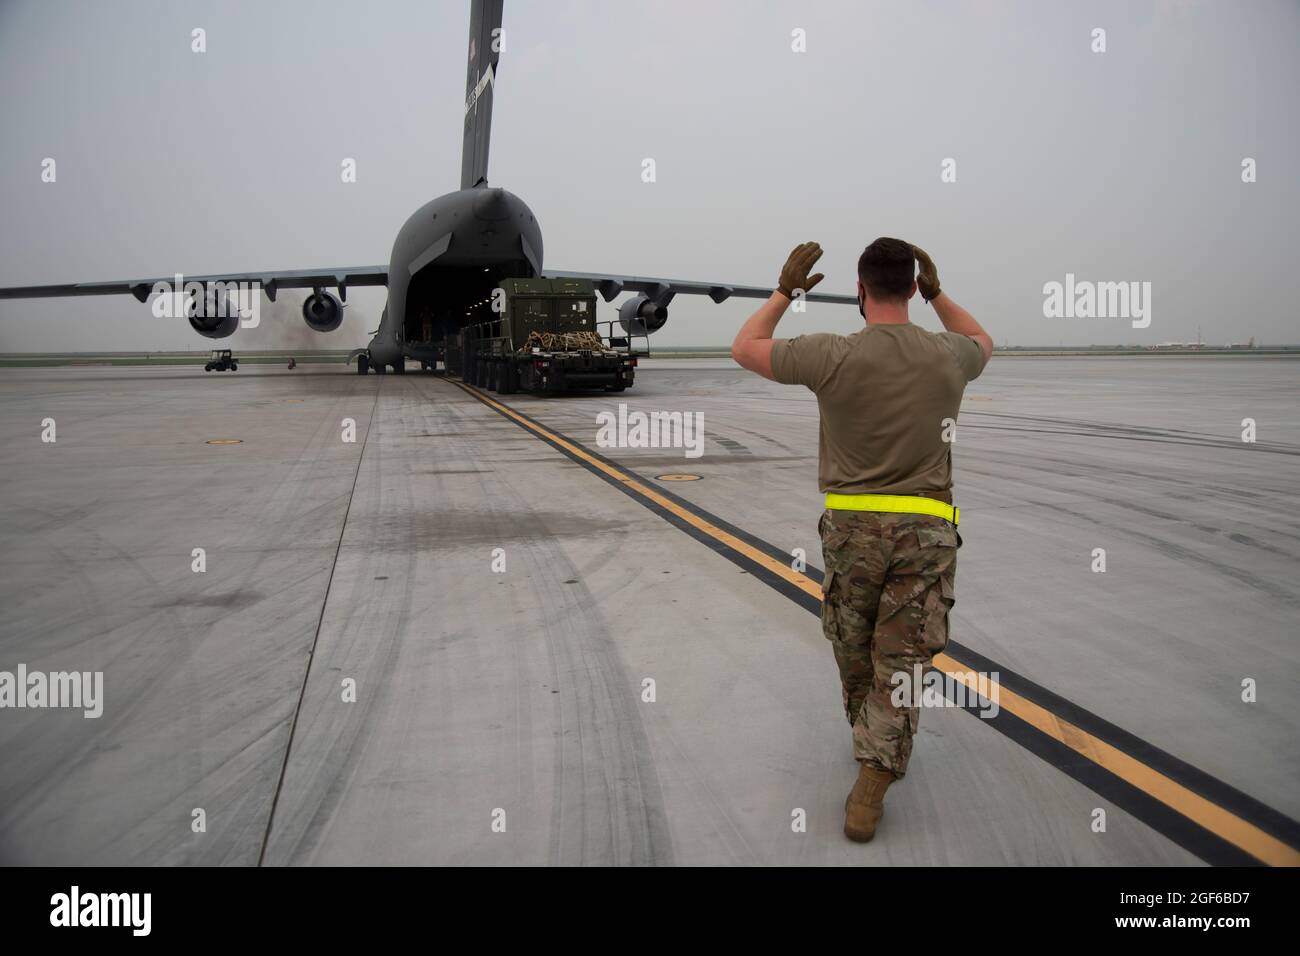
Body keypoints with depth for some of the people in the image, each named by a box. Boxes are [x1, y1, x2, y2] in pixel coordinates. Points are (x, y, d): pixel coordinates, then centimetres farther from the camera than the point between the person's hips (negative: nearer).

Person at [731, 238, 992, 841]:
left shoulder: (834, 356, -11)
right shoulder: (947, 358, -1)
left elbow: (744, 350, 3)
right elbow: (980, 341, 27)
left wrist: (786, 290, 11)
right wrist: (936, 291, 24)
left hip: (852, 526, -1)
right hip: (927, 529, 1)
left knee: (853, 651, 21)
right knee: (897, 665, 4)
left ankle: (873, 750, 41)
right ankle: (870, 785, -6)